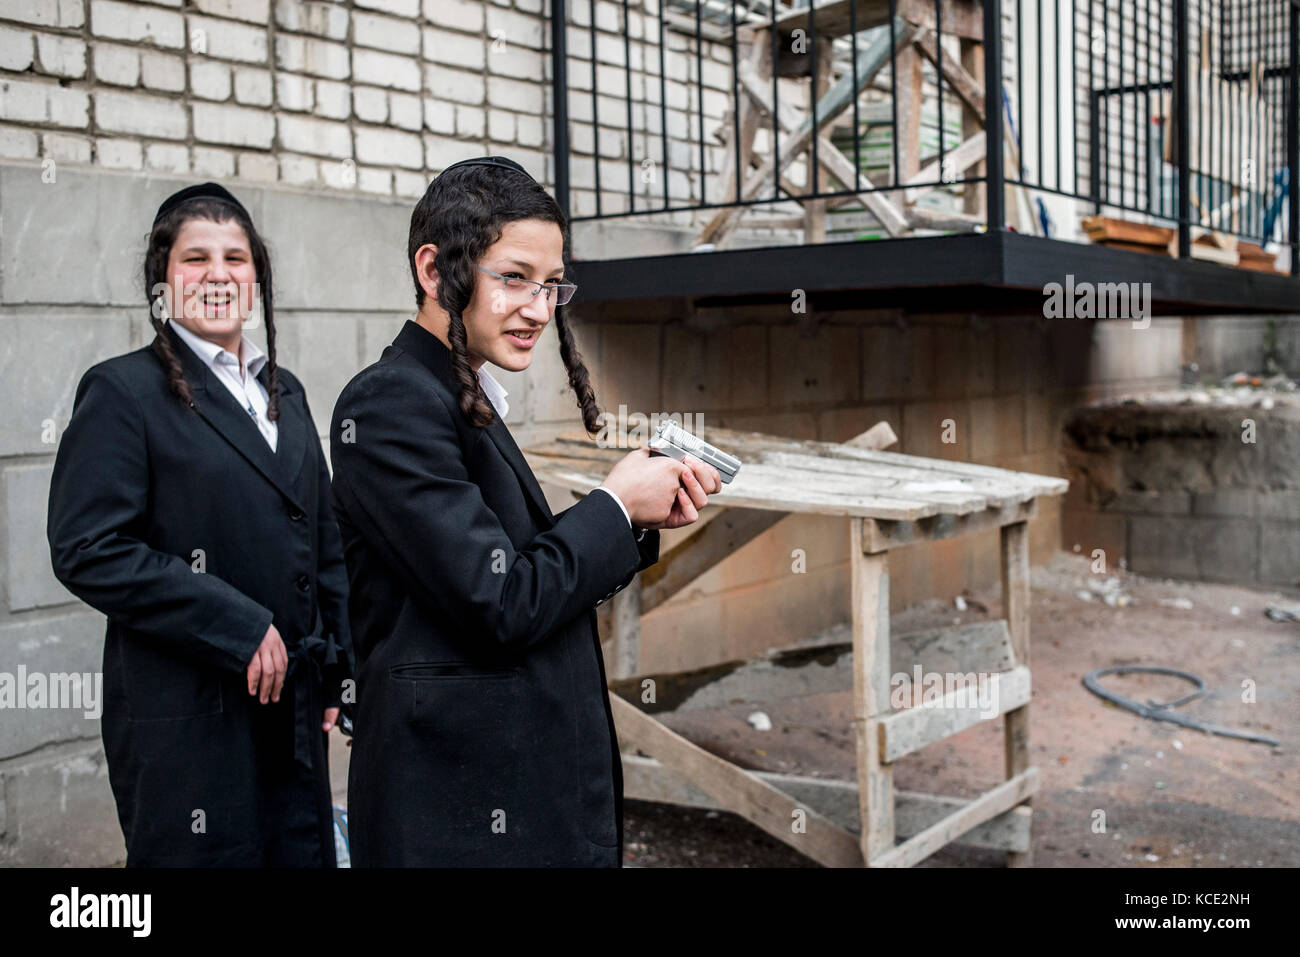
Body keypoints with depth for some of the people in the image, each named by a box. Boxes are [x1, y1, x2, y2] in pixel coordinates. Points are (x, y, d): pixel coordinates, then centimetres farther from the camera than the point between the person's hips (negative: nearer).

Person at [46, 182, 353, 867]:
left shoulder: (283, 393, 14)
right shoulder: (122, 391, -6)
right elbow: (87, 550, -16)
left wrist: (339, 671, 12)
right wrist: (238, 628, -18)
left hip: (293, 712, 6)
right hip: (186, 725, -6)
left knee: (303, 851, 11)